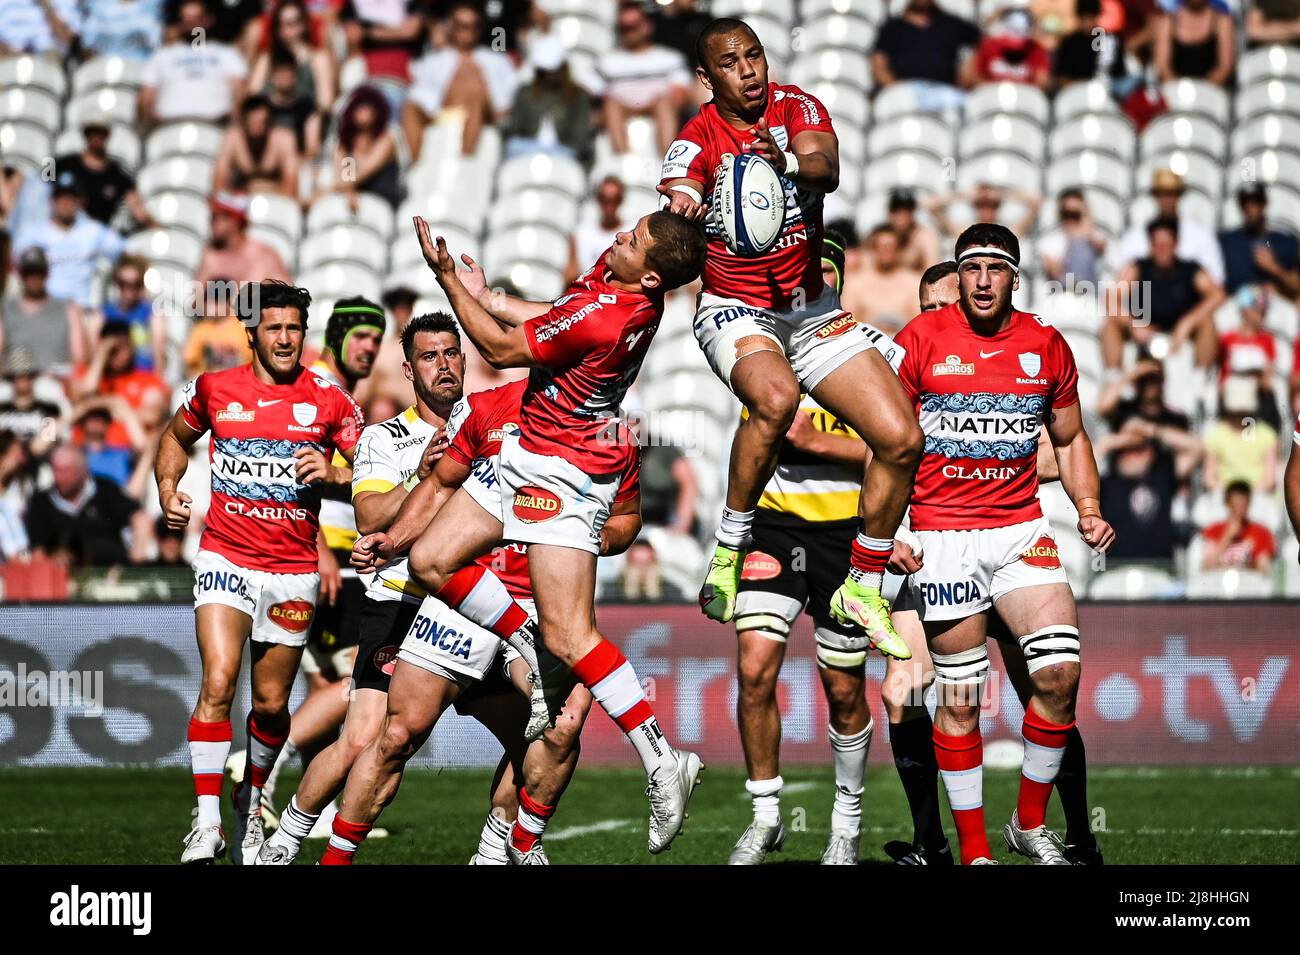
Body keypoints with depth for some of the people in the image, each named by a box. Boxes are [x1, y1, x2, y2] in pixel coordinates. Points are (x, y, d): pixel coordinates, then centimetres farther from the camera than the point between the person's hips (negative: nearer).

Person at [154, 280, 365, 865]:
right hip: (226, 559, -1)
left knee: (272, 703, 8)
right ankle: (207, 822, -17)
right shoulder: (214, 390, 4)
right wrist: (168, 488, 7)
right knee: (218, 682, -18)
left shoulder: (329, 402, 1)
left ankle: (251, 800, 35)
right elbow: (176, 437, 23)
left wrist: (334, 475, -17)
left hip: (294, 570, 1)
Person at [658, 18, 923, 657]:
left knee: (901, 439, -6)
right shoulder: (698, 140, -12)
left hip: (812, 310, 5)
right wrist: (678, 214, -58)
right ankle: (729, 550, -21)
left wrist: (788, 161, -49)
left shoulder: (795, 107, -5)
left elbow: (827, 169, -26)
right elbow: (675, 199, -32)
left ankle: (862, 589, 11)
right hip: (735, 311, -4)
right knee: (775, 396, -38)